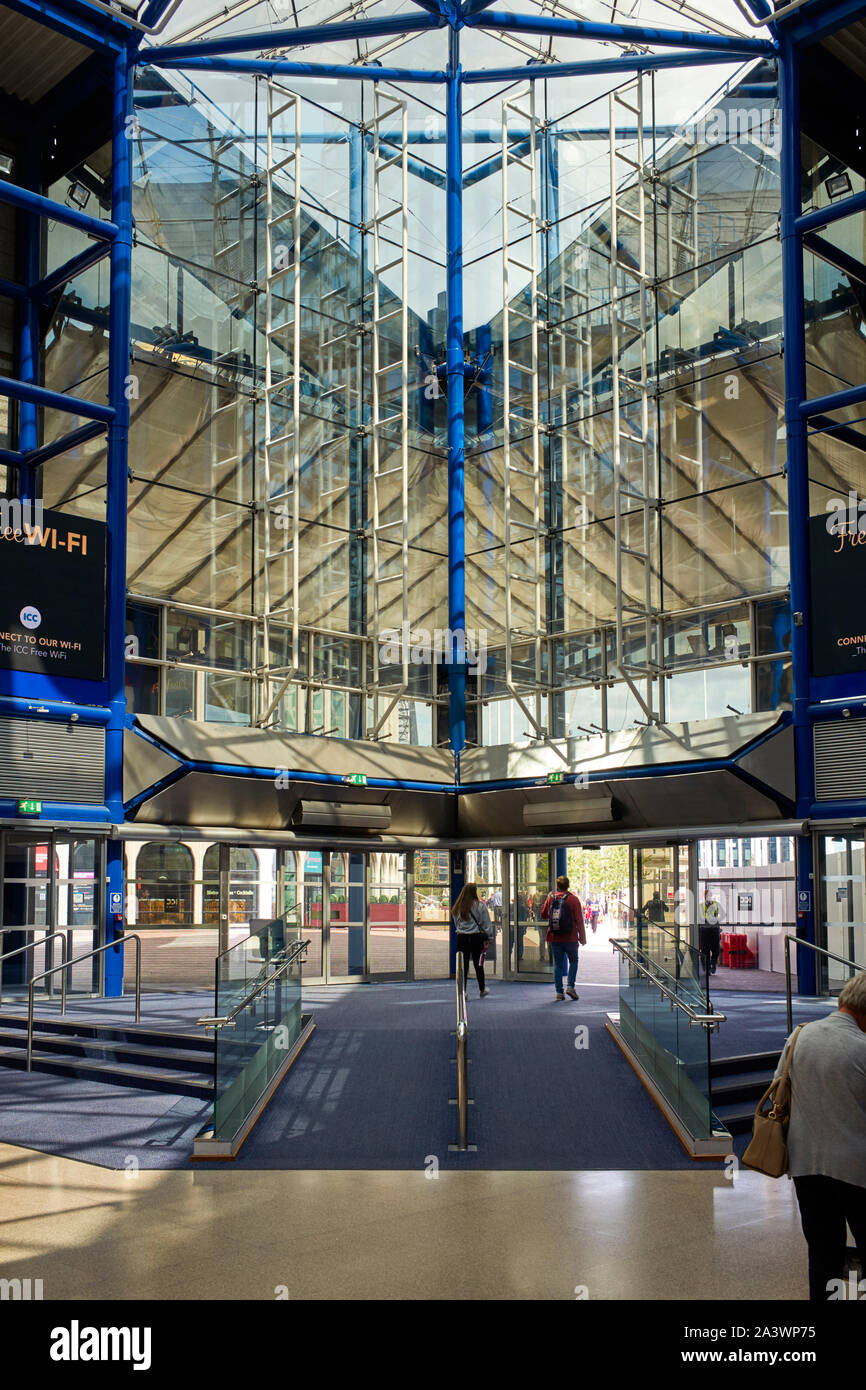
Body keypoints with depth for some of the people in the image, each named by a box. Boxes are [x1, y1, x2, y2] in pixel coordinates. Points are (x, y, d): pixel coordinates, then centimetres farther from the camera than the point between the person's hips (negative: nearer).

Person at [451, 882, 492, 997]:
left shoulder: (457, 908, 2)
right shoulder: (480, 906, -7)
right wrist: (488, 937, 6)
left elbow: (456, 923, 11)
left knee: (463, 965, 4)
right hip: (476, 937, -2)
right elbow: (486, 924, -2)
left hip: (461, 938, 2)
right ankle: (482, 989, 25)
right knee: (478, 964, 12)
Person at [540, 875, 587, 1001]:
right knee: (573, 961, 14)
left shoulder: (550, 897, -1)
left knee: (558, 964, 9)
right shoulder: (573, 899, -8)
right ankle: (570, 986, 0)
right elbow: (579, 920, -8)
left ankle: (559, 992, 6)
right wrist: (582, 937, -2)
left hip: (554, 938, 2)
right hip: (570, 937, -2)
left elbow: (543, 914, 9)